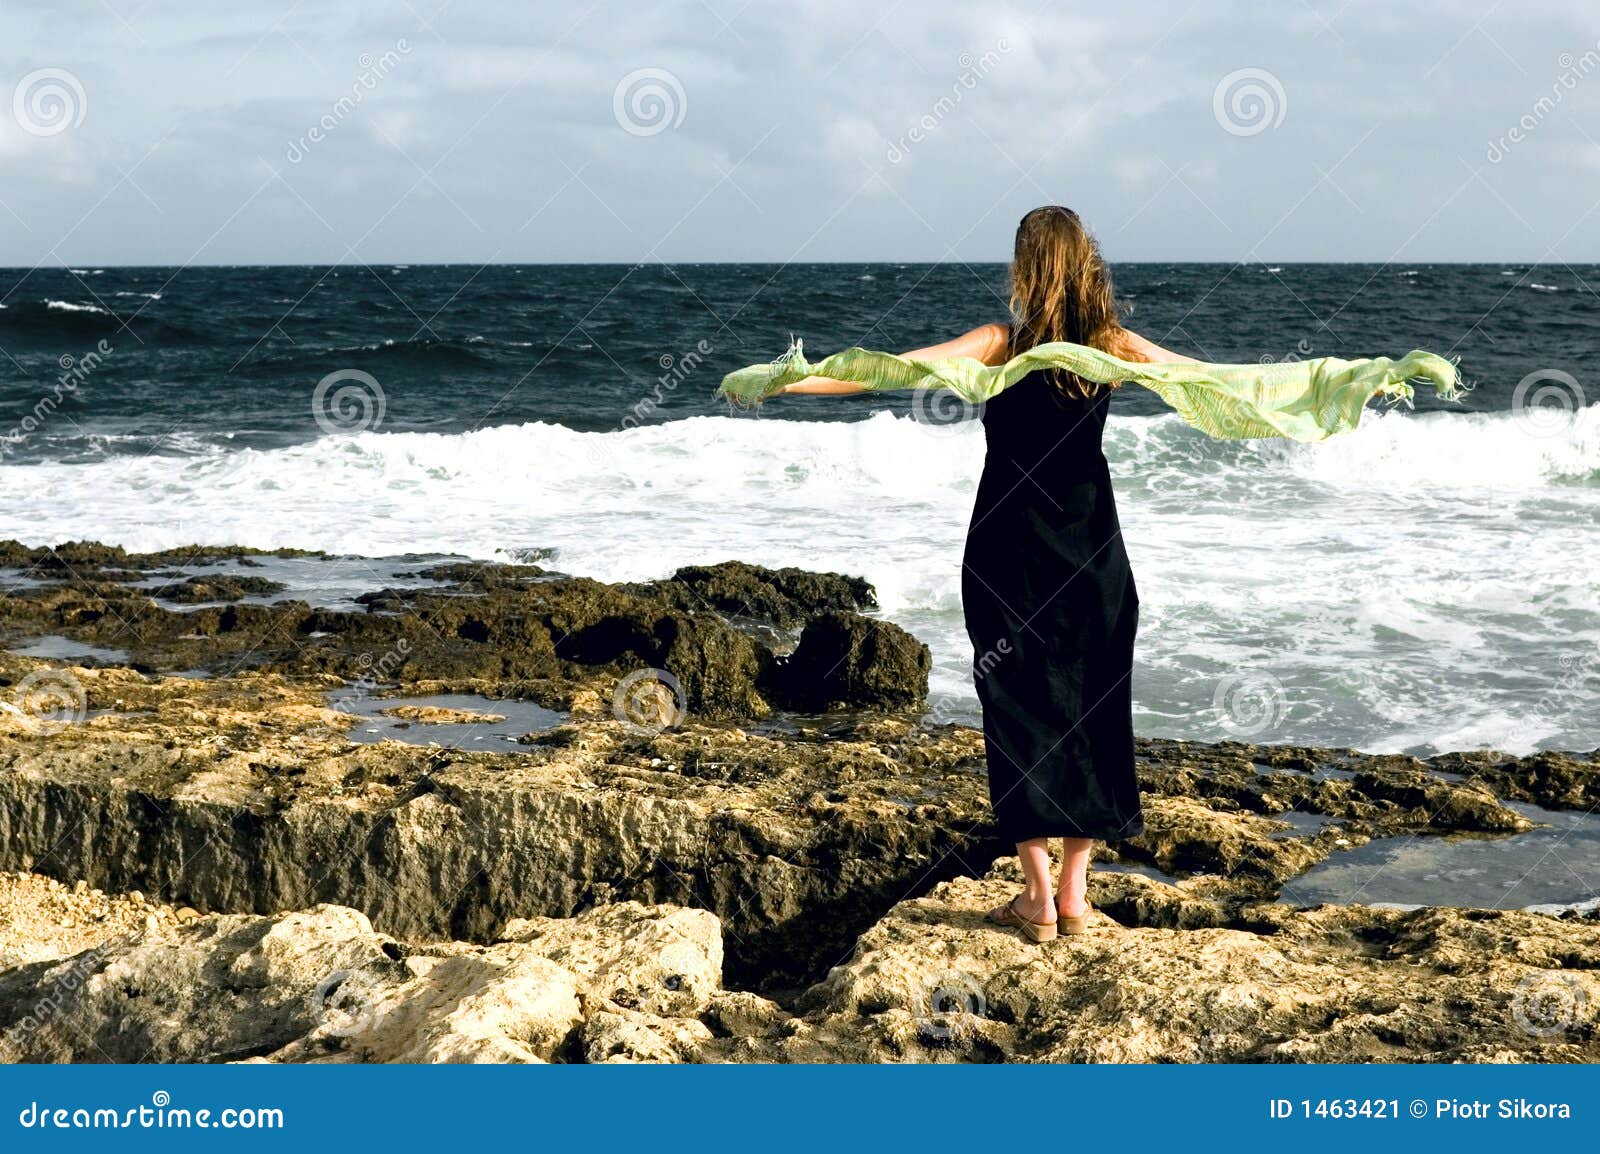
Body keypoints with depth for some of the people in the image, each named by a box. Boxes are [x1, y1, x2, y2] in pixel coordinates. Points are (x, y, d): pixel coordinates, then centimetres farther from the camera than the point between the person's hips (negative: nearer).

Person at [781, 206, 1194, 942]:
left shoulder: (1003, 346, -10)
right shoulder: (1113, 346, 0)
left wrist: (783, 382, -19)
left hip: (1012, 551, -3)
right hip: (1093, 551, 3)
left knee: (1020, 710, 4)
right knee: (1090, 708, 10)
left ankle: (1039, 896, 3)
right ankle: (1073, 893, 14)